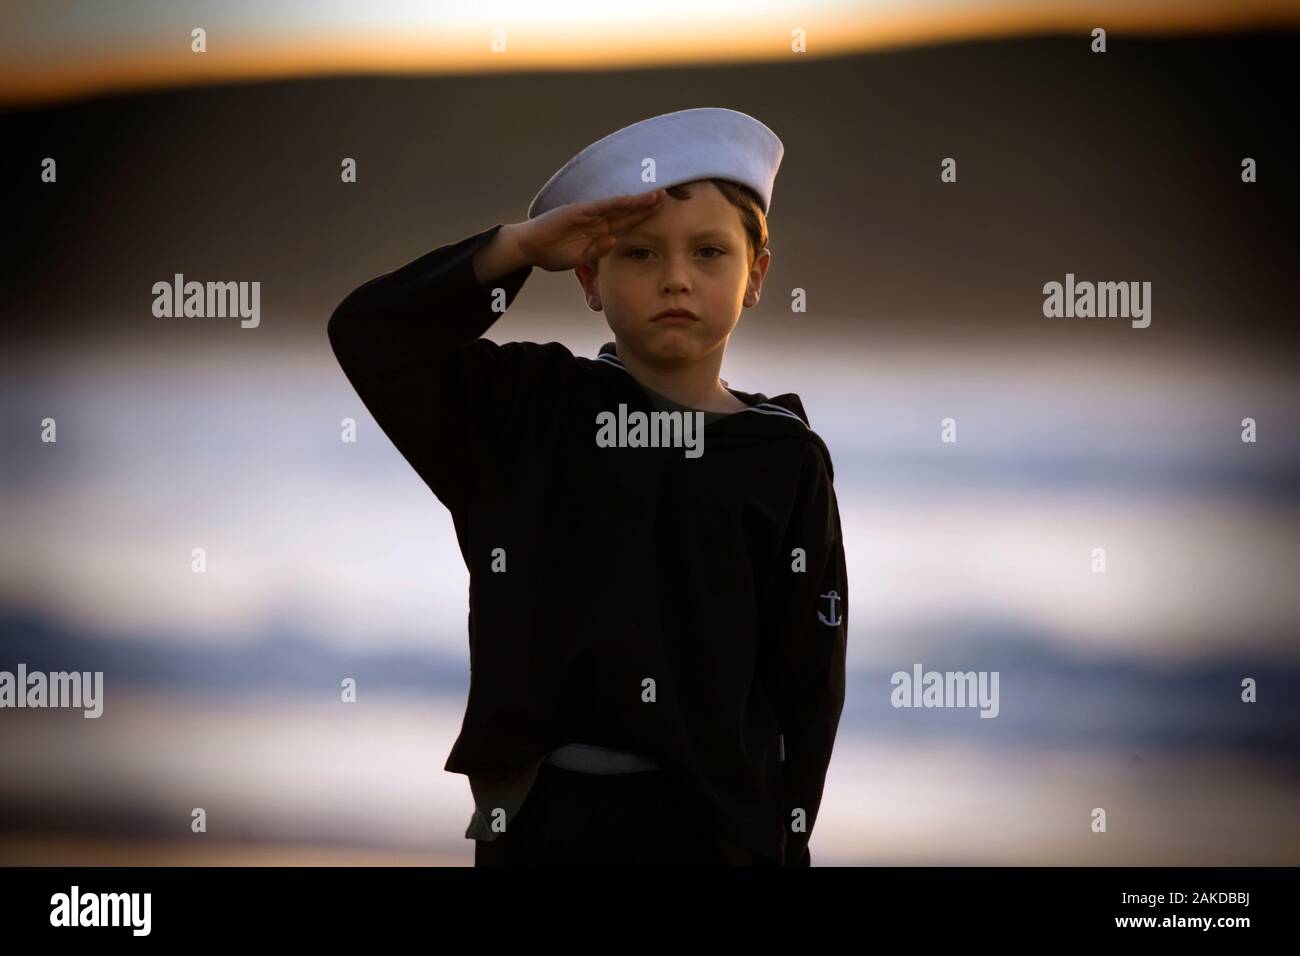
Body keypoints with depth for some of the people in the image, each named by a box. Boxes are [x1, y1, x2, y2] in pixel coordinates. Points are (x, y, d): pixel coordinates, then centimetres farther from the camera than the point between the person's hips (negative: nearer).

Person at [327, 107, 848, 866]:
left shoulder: (785, 461, 0)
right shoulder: (527, 411, 3)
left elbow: (808, 675, 2)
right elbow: (370, 334, -7)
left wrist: (788, 836, 0)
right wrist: (519, 248, -13)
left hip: (711, 821, 0)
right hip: (542, 811, 0)